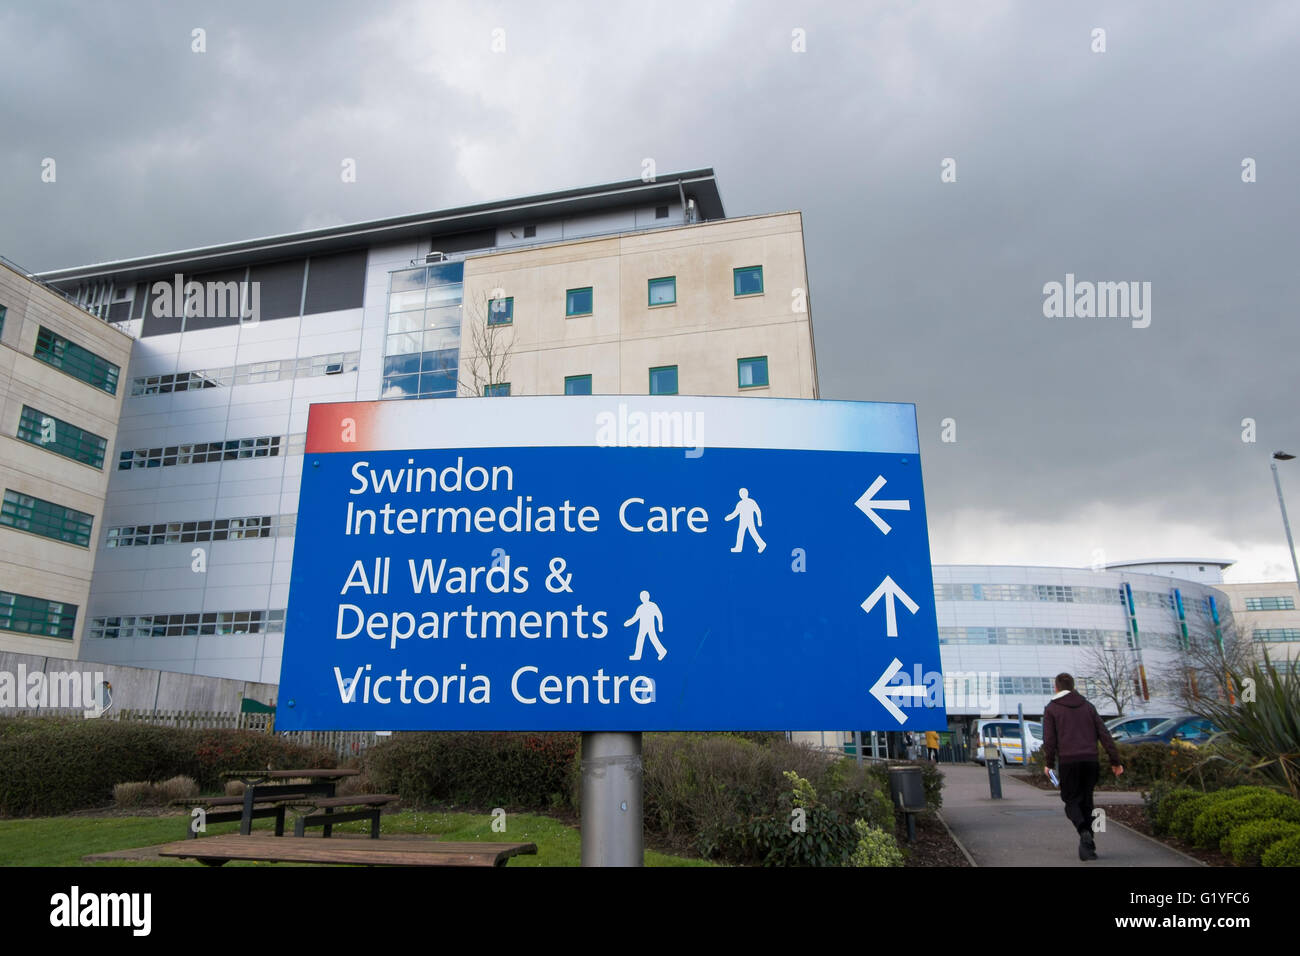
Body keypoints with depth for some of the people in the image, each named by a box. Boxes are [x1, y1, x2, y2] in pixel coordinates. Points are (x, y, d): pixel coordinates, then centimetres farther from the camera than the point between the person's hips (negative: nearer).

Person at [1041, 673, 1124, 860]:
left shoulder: (1052, 709, 5)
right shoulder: (1087, 706, 16)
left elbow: (1049, 739, -3)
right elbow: (1104, 734, 9)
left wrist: (1048, 763, 4)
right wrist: (1115, 761, 10)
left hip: (1068, 761, -3)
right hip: (1091, 760, 4)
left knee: (1071, 800, 6)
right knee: (1086, 801, 13)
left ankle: (1084, 833, -20)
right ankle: (1087, 845, 10)